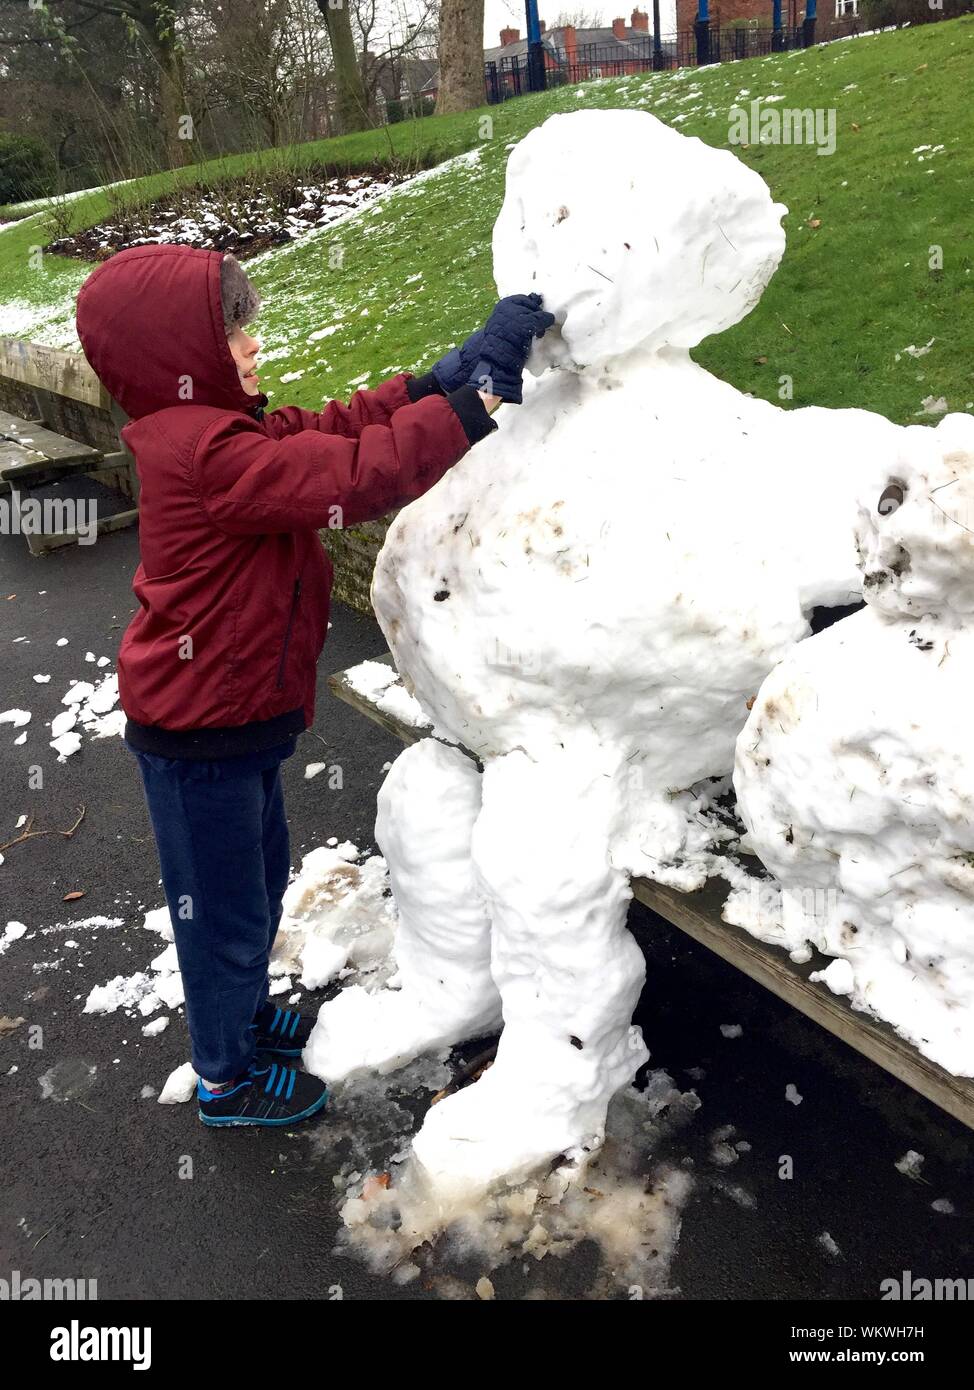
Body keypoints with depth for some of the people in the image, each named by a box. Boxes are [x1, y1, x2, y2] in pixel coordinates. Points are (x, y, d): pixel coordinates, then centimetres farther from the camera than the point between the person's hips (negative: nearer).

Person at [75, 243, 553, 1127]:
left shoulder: (217, 429, 4)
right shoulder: (208, 452, -28)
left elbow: (343, 424, 1)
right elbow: (356, 476, -34)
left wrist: (452, 373, -10)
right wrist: (476, 397, -30)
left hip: (236, 715, 10)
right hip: (200, 732, -10)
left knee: (261, 877, 26)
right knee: (224, 905, 10)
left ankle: (246, 1014, 50)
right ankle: (229, 1078, 32)